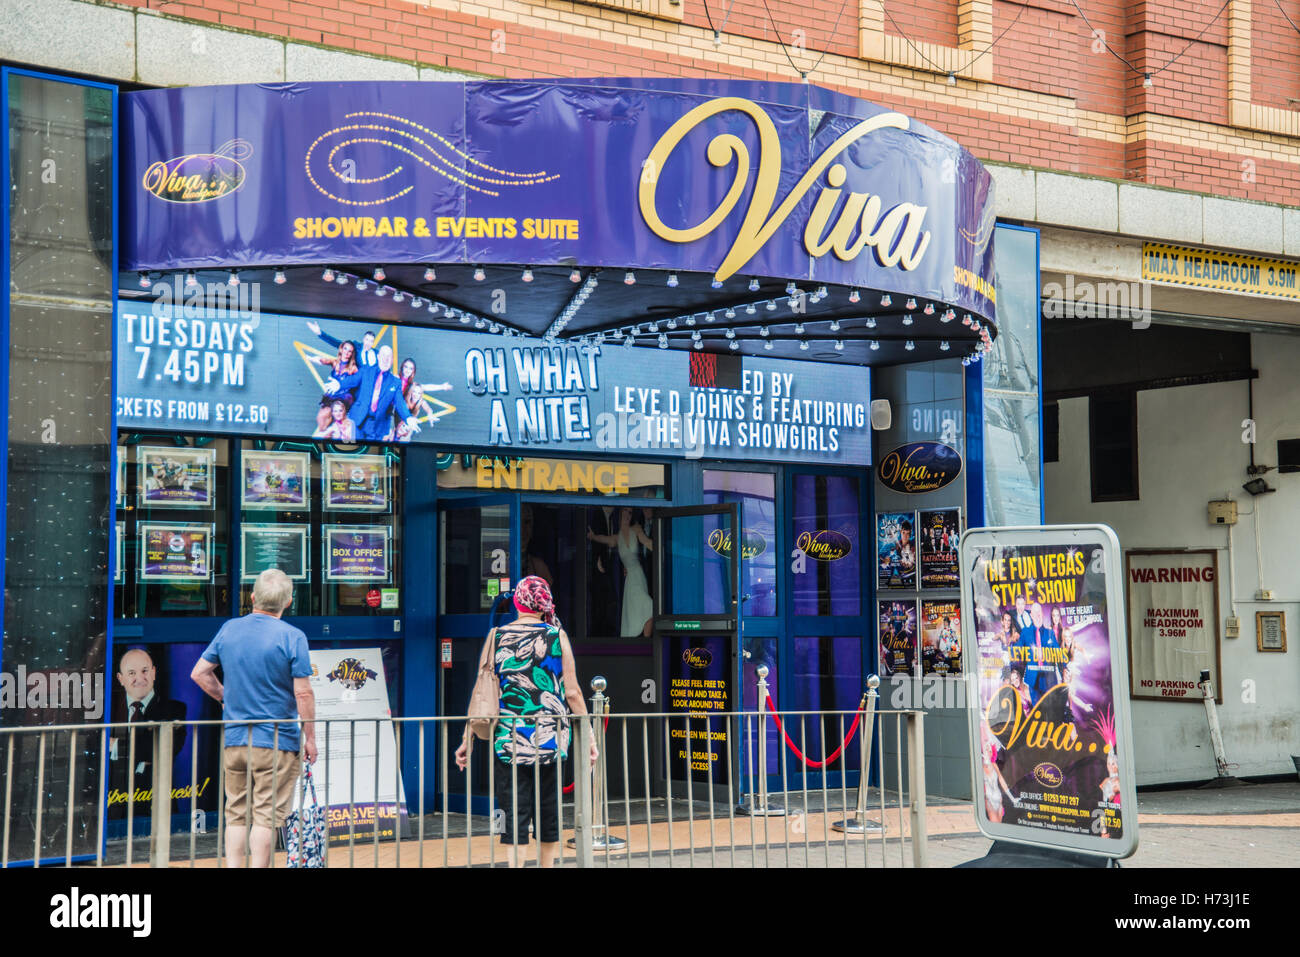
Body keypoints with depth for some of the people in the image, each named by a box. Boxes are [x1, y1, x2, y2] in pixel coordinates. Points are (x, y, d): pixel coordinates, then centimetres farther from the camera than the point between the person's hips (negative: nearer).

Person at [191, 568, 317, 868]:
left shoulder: (229, 629, 4)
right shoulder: (292, 637, -11)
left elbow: (199, 673, 10)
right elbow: (303, 694, -13)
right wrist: (310, 737, -4)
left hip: (234, 740, 5)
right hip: (276, 740, -5)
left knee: (236, 814, 13)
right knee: (267, 816, 1)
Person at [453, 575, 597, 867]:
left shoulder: (496, 636, 1)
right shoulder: (557, 636, 0)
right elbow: (572, 692, -1)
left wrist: (468, 739, 6)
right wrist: (588, 735, 7)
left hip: (508, 740, 0)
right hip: (550, 739, 0)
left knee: (513, 814, -1)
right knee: (548, 812, 14)